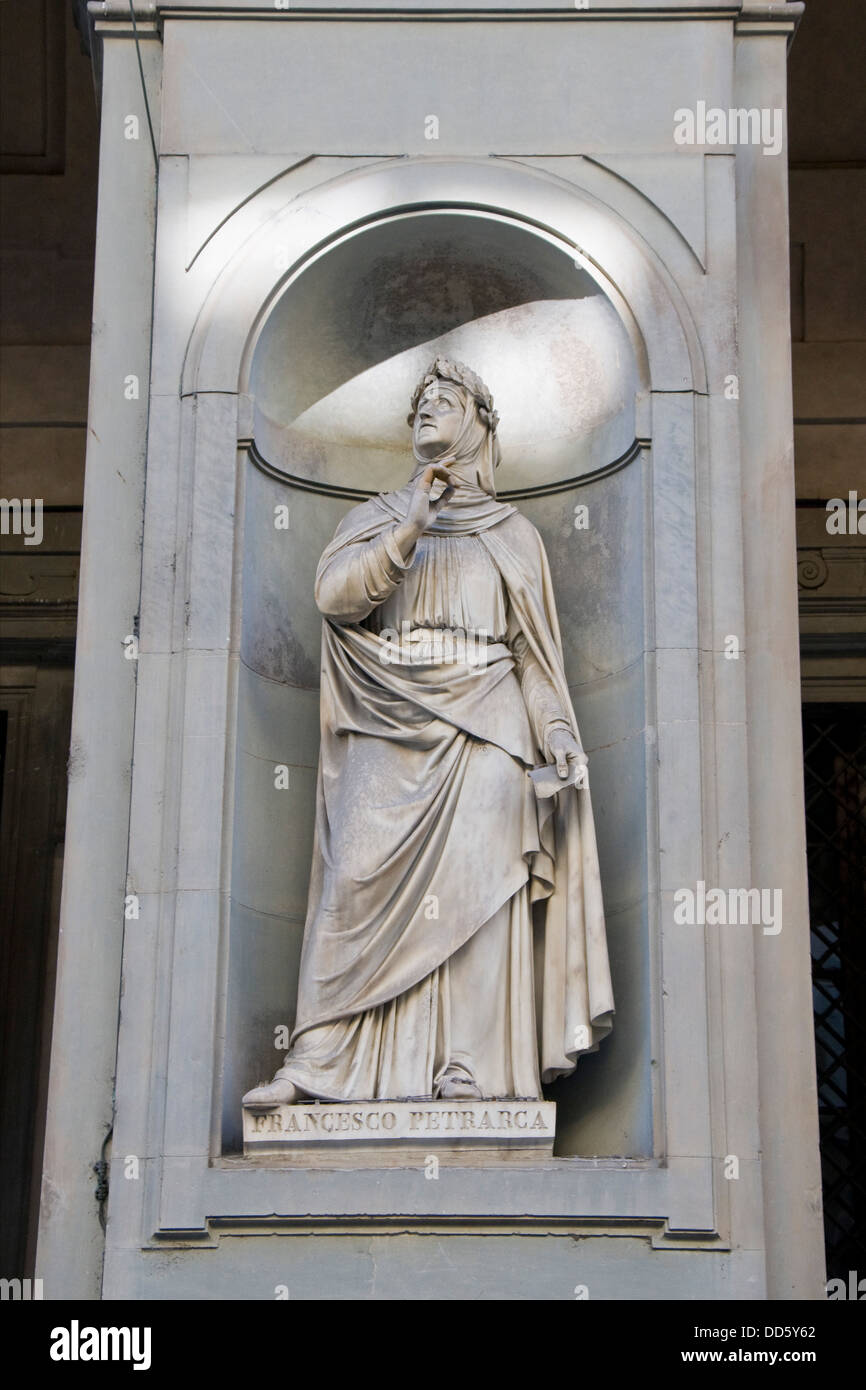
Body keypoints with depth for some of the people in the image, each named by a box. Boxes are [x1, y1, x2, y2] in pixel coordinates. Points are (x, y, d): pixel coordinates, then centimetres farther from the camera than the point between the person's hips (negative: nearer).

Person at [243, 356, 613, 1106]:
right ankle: (316, 1060, -11)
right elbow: (333, 592, 0)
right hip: (388, 733, 1)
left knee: (474, 884, -12)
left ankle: (473, 1066, -12)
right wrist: (409, 530, -10)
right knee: (357, 879, -11)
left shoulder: (513, 533, 18)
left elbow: (536, 651, 11)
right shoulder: (376, 516, 19)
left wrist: (558, 734, -3)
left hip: (482, 732, 0)